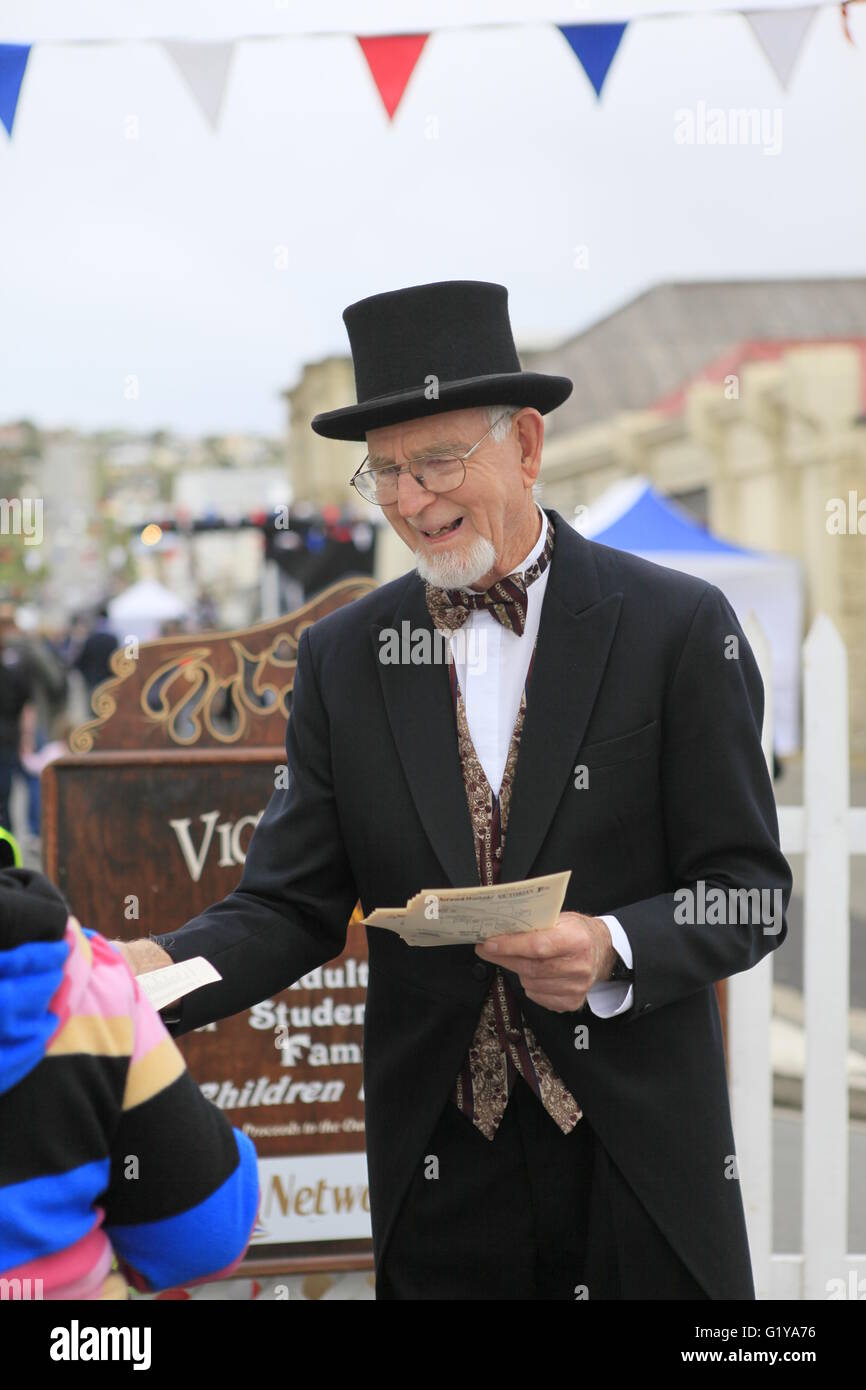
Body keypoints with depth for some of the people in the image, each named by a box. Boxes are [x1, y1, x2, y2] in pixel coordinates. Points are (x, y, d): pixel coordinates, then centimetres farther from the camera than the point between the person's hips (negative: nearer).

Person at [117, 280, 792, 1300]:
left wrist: (611, 950, -24)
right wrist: (162, 965, -19)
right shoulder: (341, 658, 4)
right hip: (437, 1161, 2)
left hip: (639, 1149, -2)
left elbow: (748, 891, -5)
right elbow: (293, 905, 1)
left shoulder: (679, 627, -5)